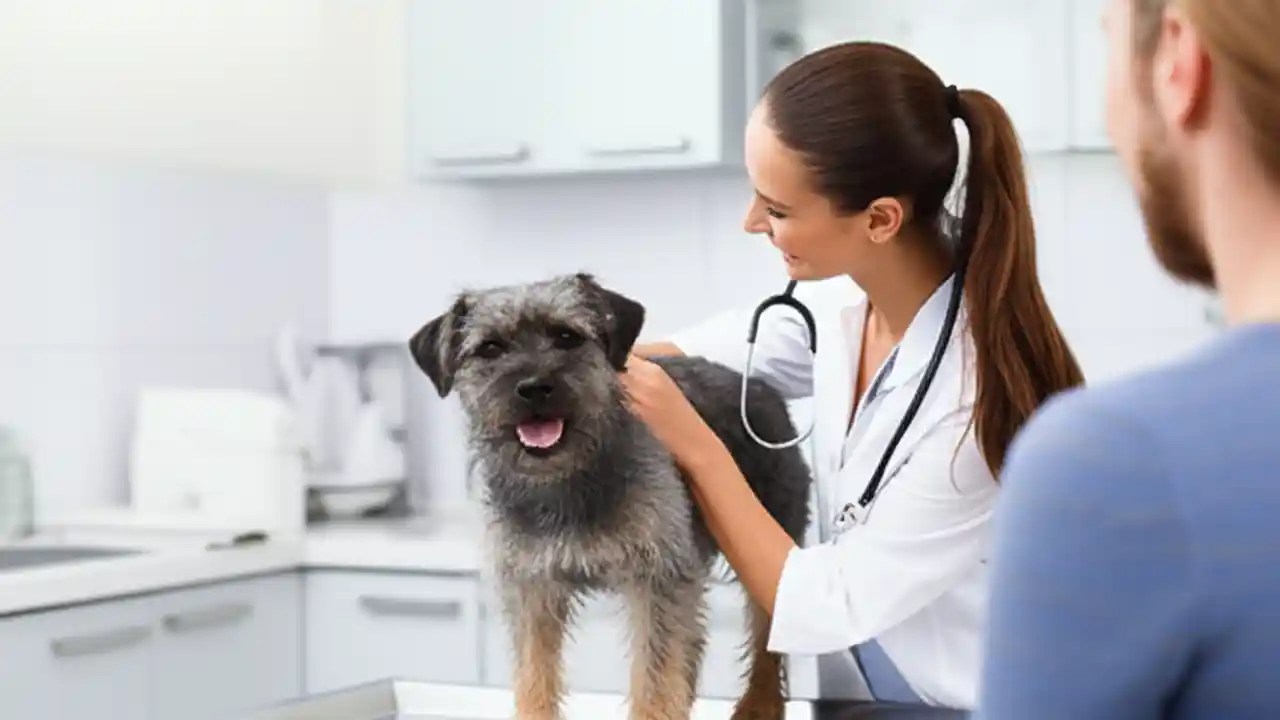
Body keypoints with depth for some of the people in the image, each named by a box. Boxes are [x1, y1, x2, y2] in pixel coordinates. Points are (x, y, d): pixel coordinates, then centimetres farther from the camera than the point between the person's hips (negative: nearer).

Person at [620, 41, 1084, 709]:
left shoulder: (976, 396, -27)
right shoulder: (850, 294, -9)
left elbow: (822, 608, -20)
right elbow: (724, 345, 12)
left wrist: (695, 446, -17)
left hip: (969, 702, -6)